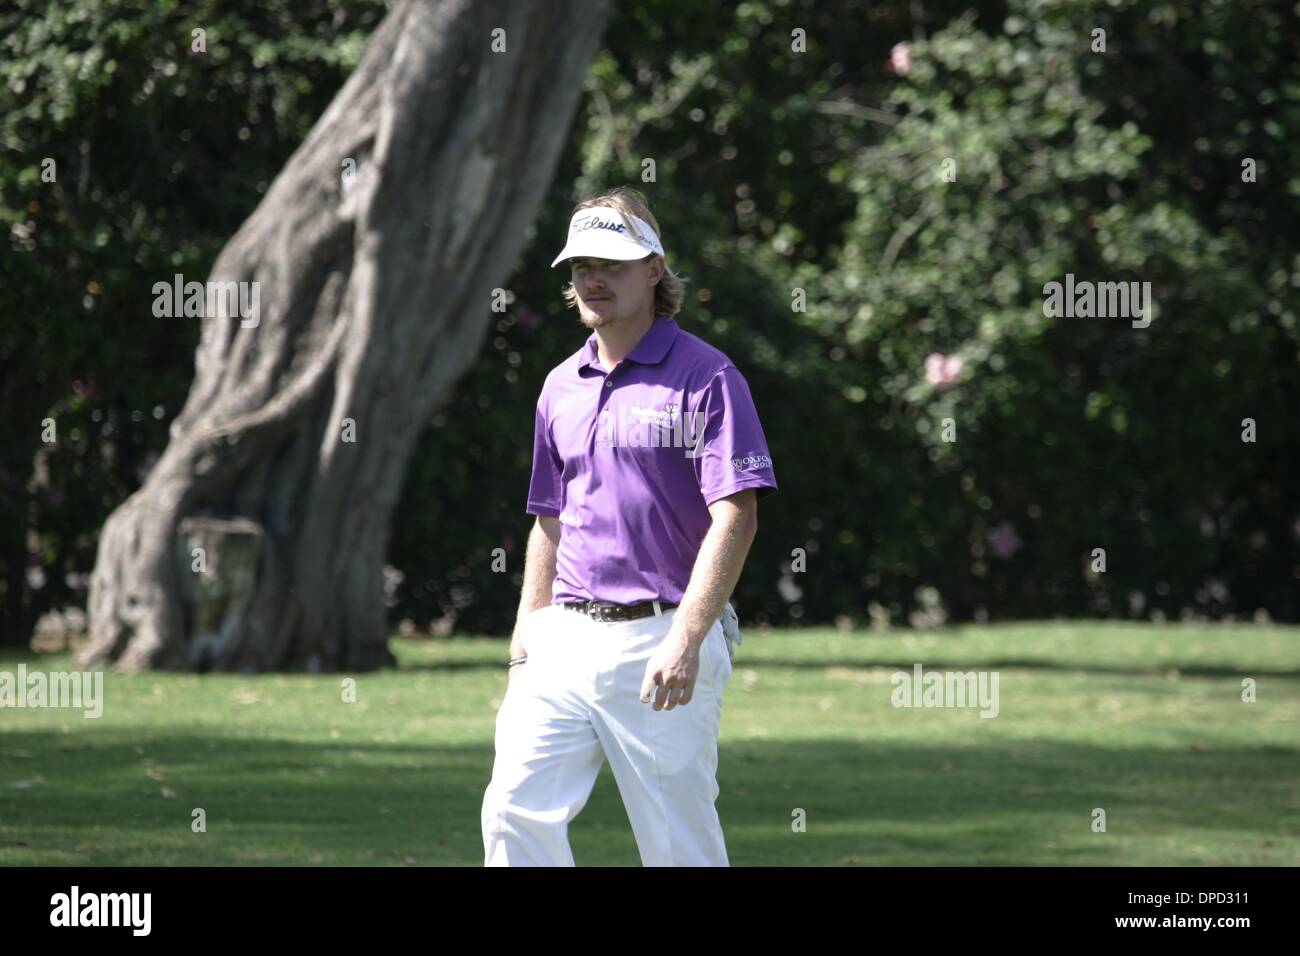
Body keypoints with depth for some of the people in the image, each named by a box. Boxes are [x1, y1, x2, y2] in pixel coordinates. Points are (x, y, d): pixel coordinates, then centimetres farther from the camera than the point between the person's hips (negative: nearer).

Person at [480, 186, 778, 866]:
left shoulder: (704, 376, -6)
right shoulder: (561, 387, 15)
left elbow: (735, 517, -13)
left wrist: (685, 641, -21)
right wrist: (527, 635, 17)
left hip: (661, 642, -6)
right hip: (564, 642, 6)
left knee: (679, 843, -2)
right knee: (515, 810, -7)